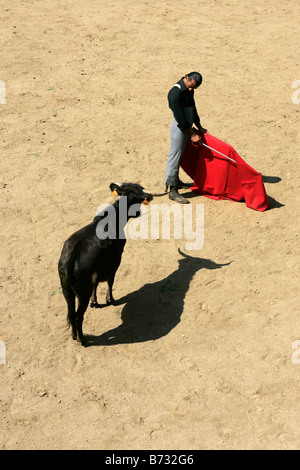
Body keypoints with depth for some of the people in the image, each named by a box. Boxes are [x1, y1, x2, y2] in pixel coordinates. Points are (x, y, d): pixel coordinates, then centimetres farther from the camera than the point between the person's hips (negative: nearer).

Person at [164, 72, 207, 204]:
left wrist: (199, 127, 26)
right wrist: (192, 134, -18)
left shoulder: (189, 90, 9)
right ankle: (172, 190, -2)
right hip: (179, 129, -9)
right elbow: (180, 118, -22)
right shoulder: (175, 93, -20)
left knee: (179, 156, 19)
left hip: (187, 128, 9)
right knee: (174, 157, -5)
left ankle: (176, 181, 34)